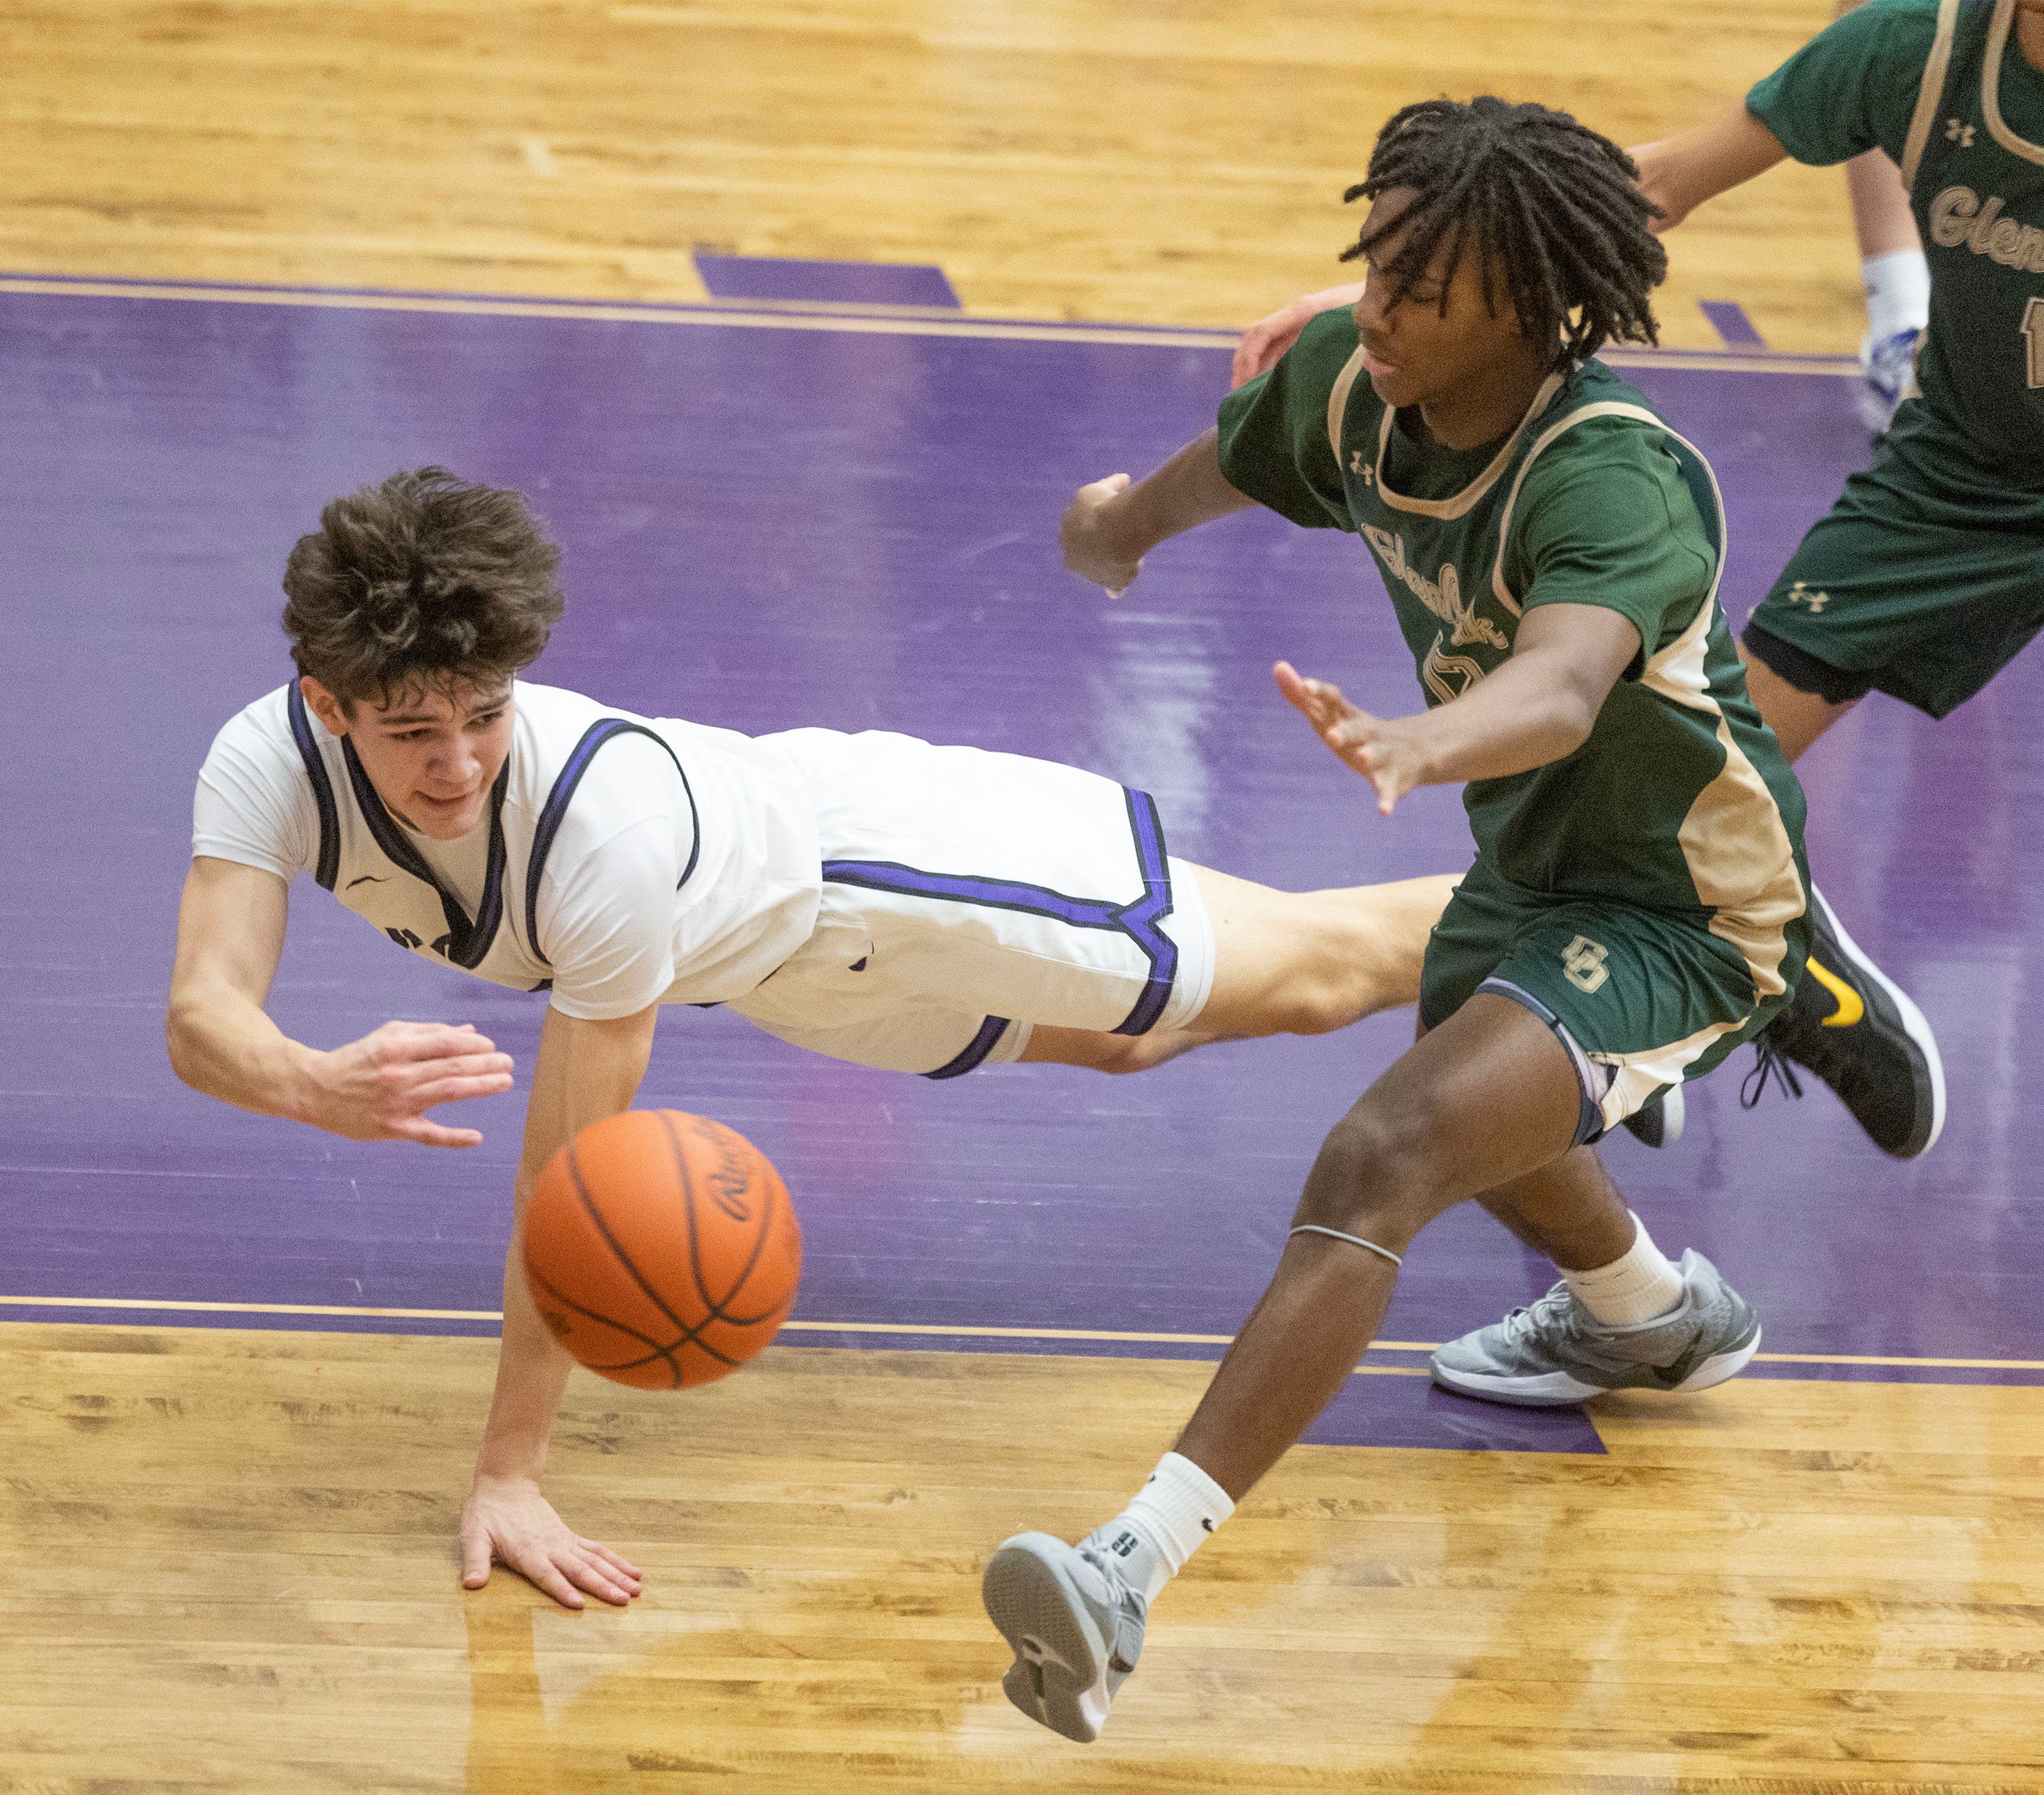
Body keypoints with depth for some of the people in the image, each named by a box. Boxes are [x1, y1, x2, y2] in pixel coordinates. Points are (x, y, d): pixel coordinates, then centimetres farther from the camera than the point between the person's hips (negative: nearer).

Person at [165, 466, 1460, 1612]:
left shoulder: (603, 816, -45)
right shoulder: (272, 761, -31)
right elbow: (204, 1015, -42)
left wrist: (511, 1475, -37)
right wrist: (320, 1088, -65)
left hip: (853, 863, -6)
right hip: (759, 946, 6)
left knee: (1312, 974, 9)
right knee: (1127, 1039, 30)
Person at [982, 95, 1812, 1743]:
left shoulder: (1613, 480, -35)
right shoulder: (1353, 383, -13)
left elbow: (1561, 686, -55)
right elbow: (1229, 462, 12)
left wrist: (1416, 747, -76)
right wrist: (1124, 520, 33)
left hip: (1681, 914, -9)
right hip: (1533, 863, 9)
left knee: (1386, 1159, -30)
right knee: (1465, 1110, 36)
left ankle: (1133, 1577, -40)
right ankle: (1655, 1318, 70)